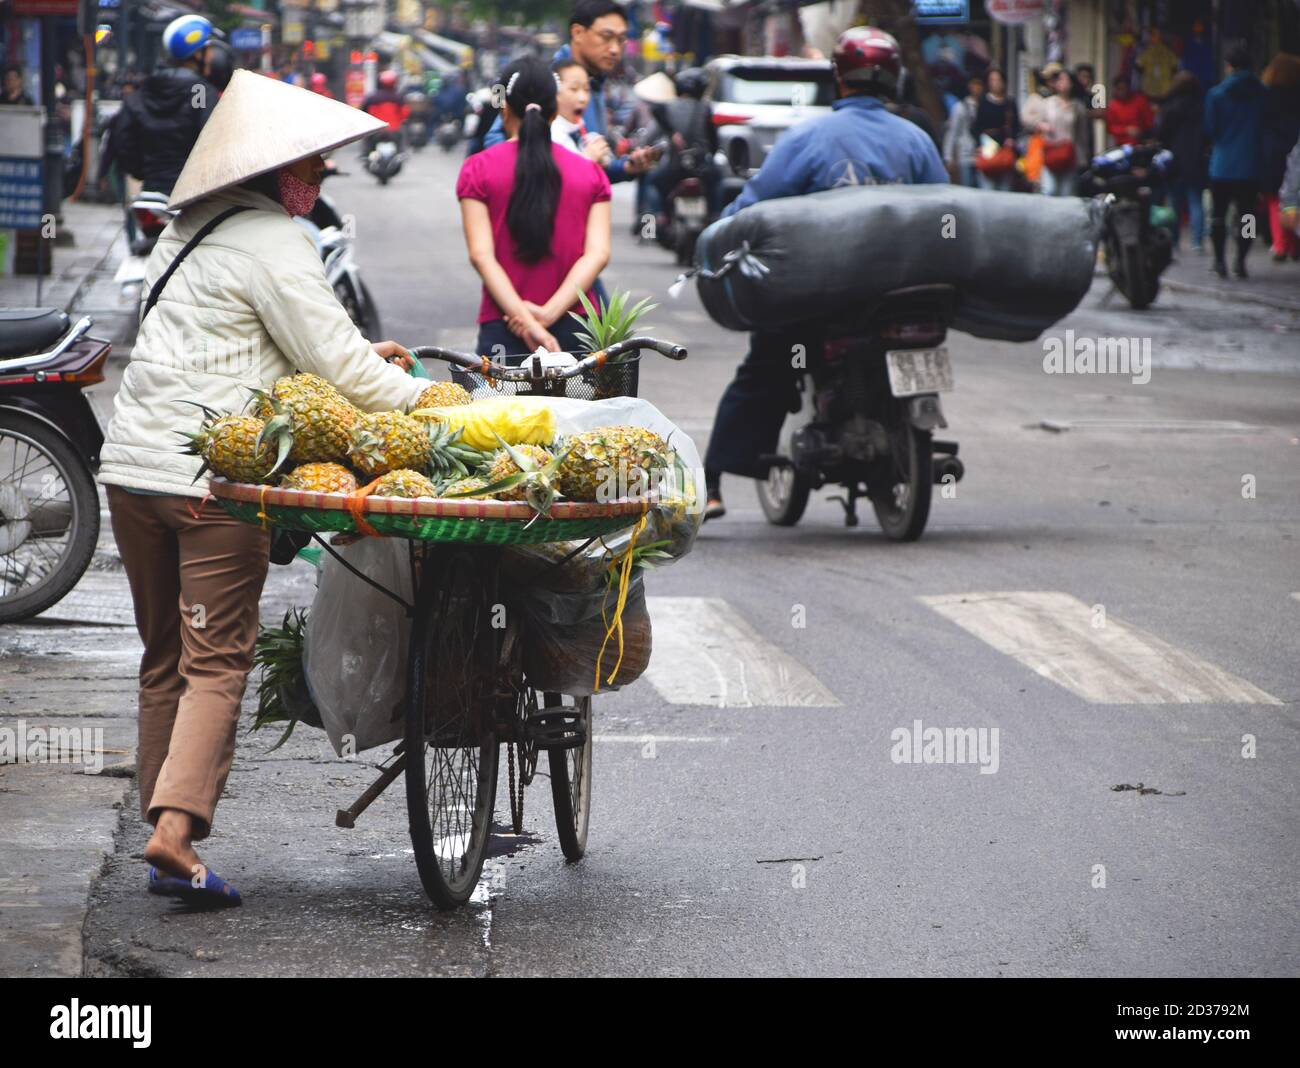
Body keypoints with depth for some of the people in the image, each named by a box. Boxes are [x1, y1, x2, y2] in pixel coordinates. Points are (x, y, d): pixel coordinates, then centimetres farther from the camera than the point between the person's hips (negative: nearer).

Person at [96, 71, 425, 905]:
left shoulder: (188, 230, 18)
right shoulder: (271, 242, -10)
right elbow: (333, 360, -11)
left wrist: (356, 356, 23)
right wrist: (421, 399, 1)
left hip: (133, 463, 8)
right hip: (214, 477, -8)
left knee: (165, 658, 14)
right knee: (218, 661, -5)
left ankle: (163, 827, 15)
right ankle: (177, 826, -18)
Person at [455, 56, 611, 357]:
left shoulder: (478, 169, 5)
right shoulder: (591, 173, 11)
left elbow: (481, 254, -5)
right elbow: (598, 253, -2)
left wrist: (527, 321, -11)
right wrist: (549, 313, -10)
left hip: (503, 331, -2)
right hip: (578, 328, 2)